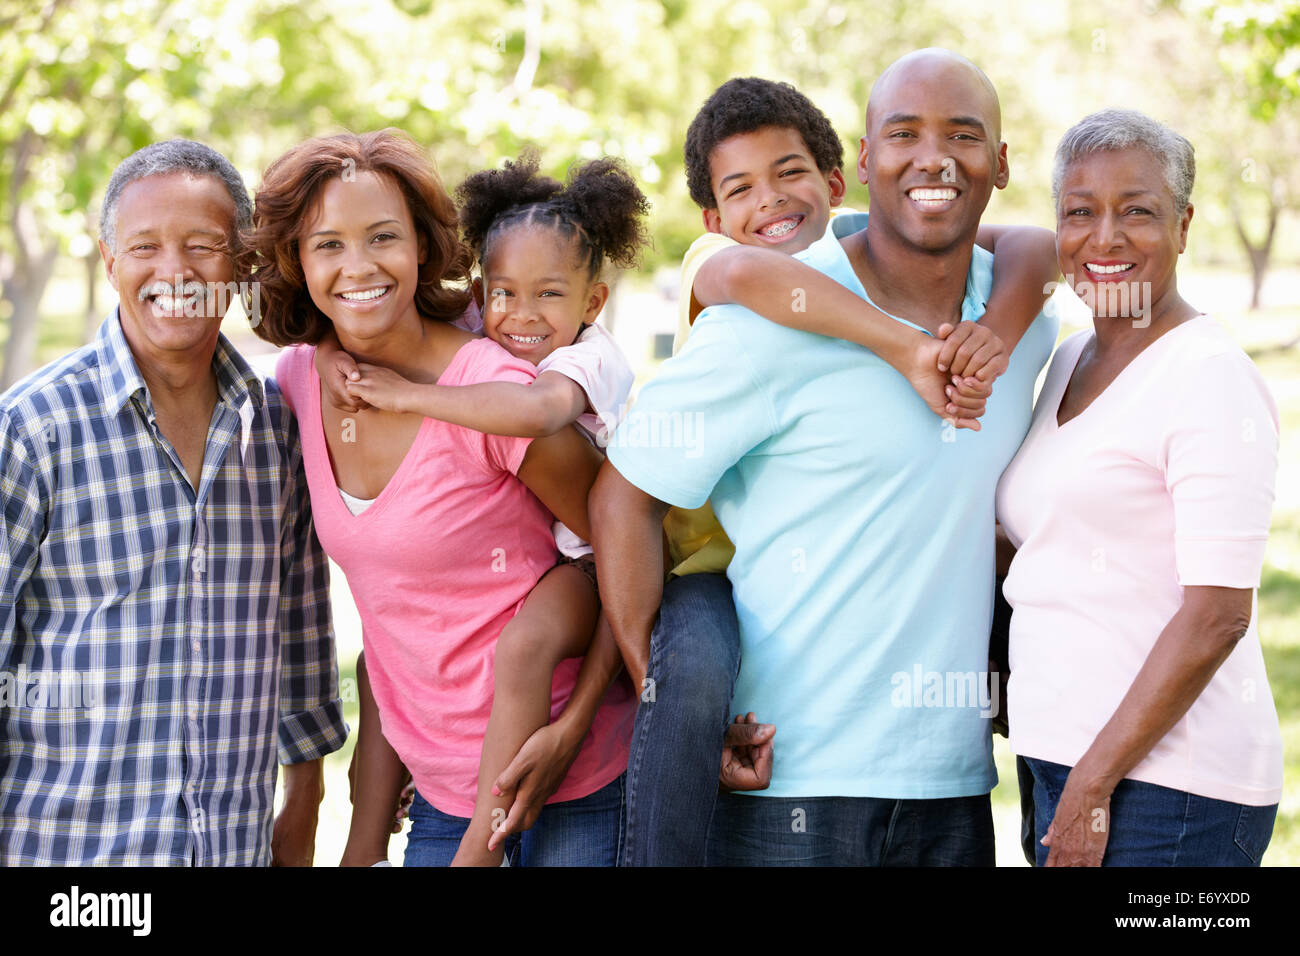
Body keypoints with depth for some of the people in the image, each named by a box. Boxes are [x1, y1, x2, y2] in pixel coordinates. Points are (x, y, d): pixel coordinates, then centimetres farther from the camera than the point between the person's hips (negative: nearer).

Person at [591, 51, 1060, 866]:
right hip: (788, 782, -5)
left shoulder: (1027, 319, 6)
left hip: (954, 783, 5)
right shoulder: (771, 320, -11)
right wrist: (665, 714, -11)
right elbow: (624, 499, -8)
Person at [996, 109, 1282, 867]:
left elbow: (1217, 616, -17)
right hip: (1064, 763, 8)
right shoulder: (1071, 360, 13)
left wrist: (1096, 784, -16)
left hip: (1163, 784, -8)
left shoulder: (1212, 378, -11)